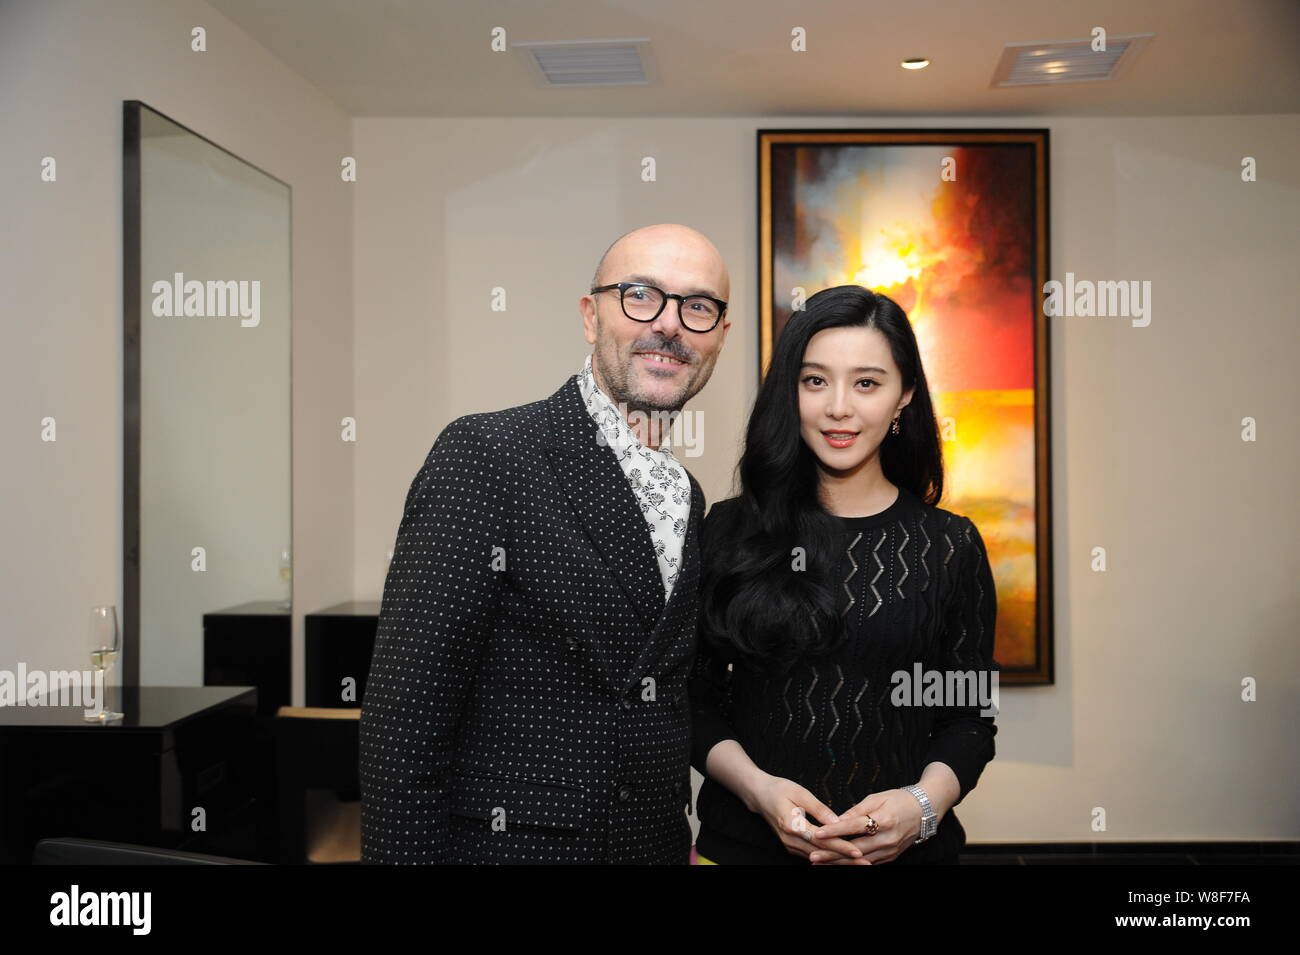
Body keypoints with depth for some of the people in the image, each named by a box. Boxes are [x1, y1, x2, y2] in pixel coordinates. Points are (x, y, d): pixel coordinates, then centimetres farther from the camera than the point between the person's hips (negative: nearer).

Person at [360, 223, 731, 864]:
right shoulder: (484, 454, -15)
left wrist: (680, 833, 8)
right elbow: (404, 713, -18)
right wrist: (403, 852, -20)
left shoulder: (688, 498, 8)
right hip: (510, 840, -6)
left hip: (657, 842, 7)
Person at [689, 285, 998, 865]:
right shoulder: (728, 532, -3)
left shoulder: (951, 546, -1)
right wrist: (758, 787, -16)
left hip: (904, 849, 0)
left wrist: (924, 803, -16)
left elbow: (968, 716, 1)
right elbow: (695, 700, 0)